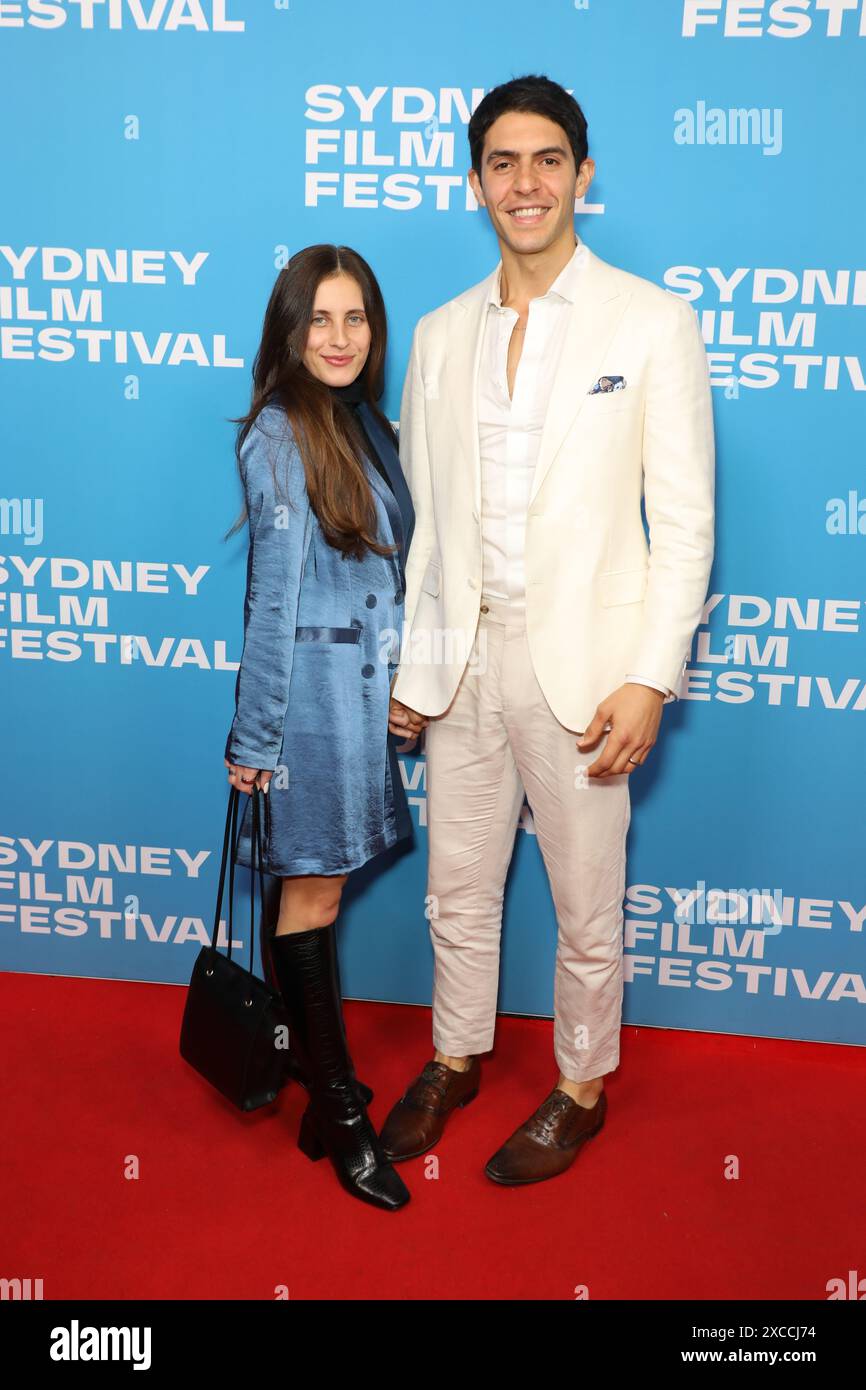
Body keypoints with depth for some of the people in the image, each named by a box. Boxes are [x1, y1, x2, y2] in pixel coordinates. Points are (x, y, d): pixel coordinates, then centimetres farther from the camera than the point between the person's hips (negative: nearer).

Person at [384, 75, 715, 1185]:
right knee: (458, 887, 17)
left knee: (586, 903, 10)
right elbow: (422, 513, 11)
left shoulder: (652, 324, -4)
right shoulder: (441, 334, 8)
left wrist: (649, 681, -13)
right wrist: (406, 661, 9)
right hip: (461, 655, 4)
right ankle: (454, 1059, 39)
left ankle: (582, 1085, 33)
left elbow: (684, 521, -7)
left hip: (579, 664, -4)